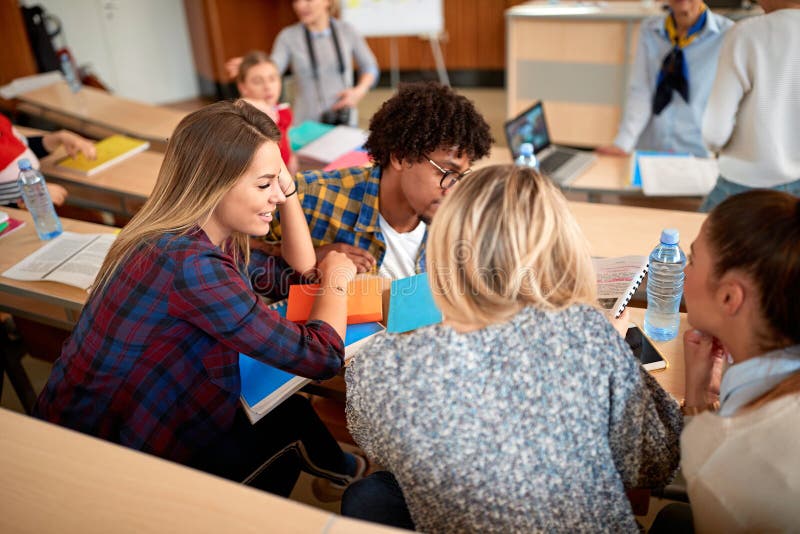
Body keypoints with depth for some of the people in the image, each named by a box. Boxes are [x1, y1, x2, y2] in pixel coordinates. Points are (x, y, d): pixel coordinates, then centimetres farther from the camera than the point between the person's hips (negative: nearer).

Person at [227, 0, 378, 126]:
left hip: (346, 121, 1)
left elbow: (370, 67, 10)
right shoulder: (288, 37, -3)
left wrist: (359, 91, -8)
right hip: (307, 125, -1)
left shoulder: (347, 31, 0)